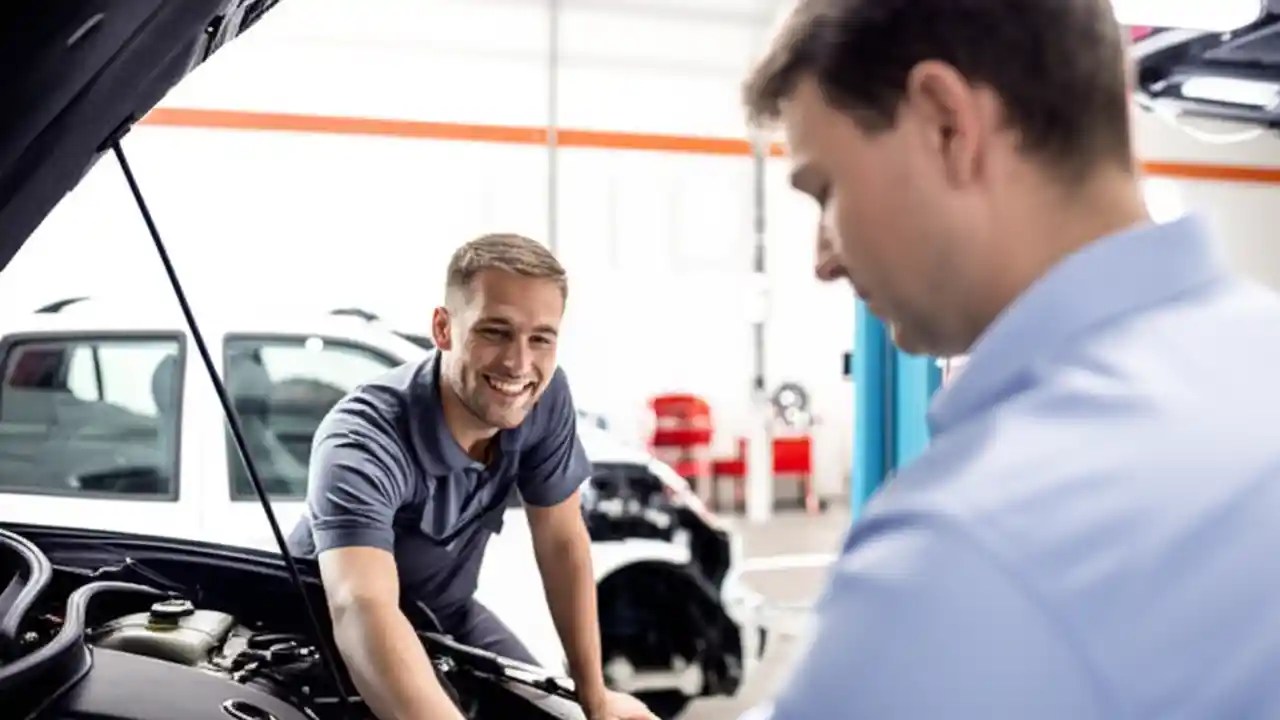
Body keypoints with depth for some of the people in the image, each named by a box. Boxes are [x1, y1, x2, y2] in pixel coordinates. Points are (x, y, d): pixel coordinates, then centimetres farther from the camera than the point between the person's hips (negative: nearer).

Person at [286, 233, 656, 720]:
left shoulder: (545, 397, -19)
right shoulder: (361, 441, -40)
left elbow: (561, 541, -7)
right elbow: (363, 612, -57)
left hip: (443, 614, 5)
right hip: (331, 629, -5)